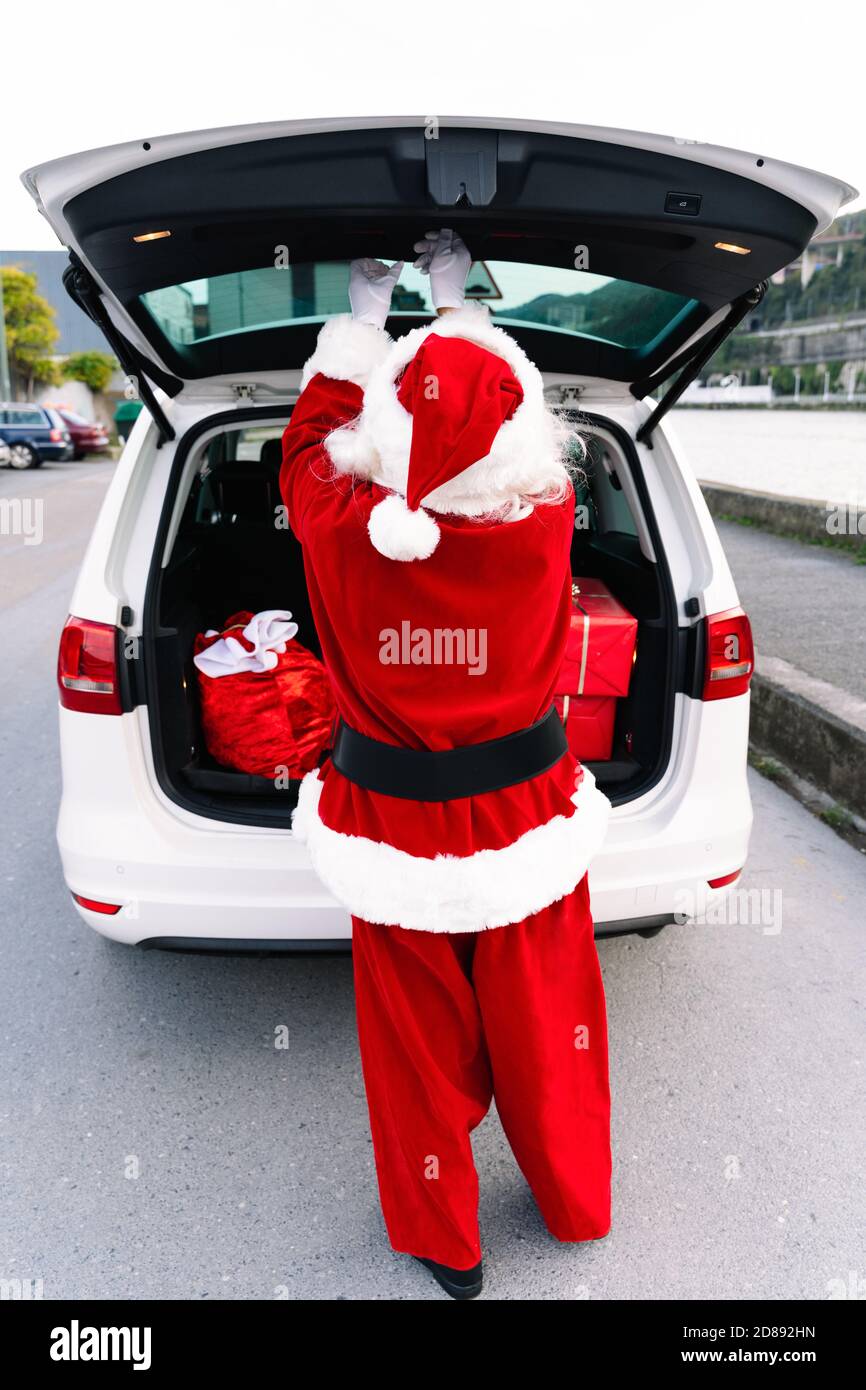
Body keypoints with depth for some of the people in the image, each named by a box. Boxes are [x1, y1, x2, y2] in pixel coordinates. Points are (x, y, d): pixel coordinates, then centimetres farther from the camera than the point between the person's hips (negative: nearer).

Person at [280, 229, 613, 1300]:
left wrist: (361, 321, 13)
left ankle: (444, 1245, 43)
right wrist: (454, 306, 15)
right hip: (523, 807, 1)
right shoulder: (543, 525, -19)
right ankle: (574, 1203, 49)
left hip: (393, 817, 0)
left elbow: (311, 439, 3)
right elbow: (521, 436, 3)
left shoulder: (344, 533, -21)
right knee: (541, 1022, 23)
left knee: (419, 1038, 19)